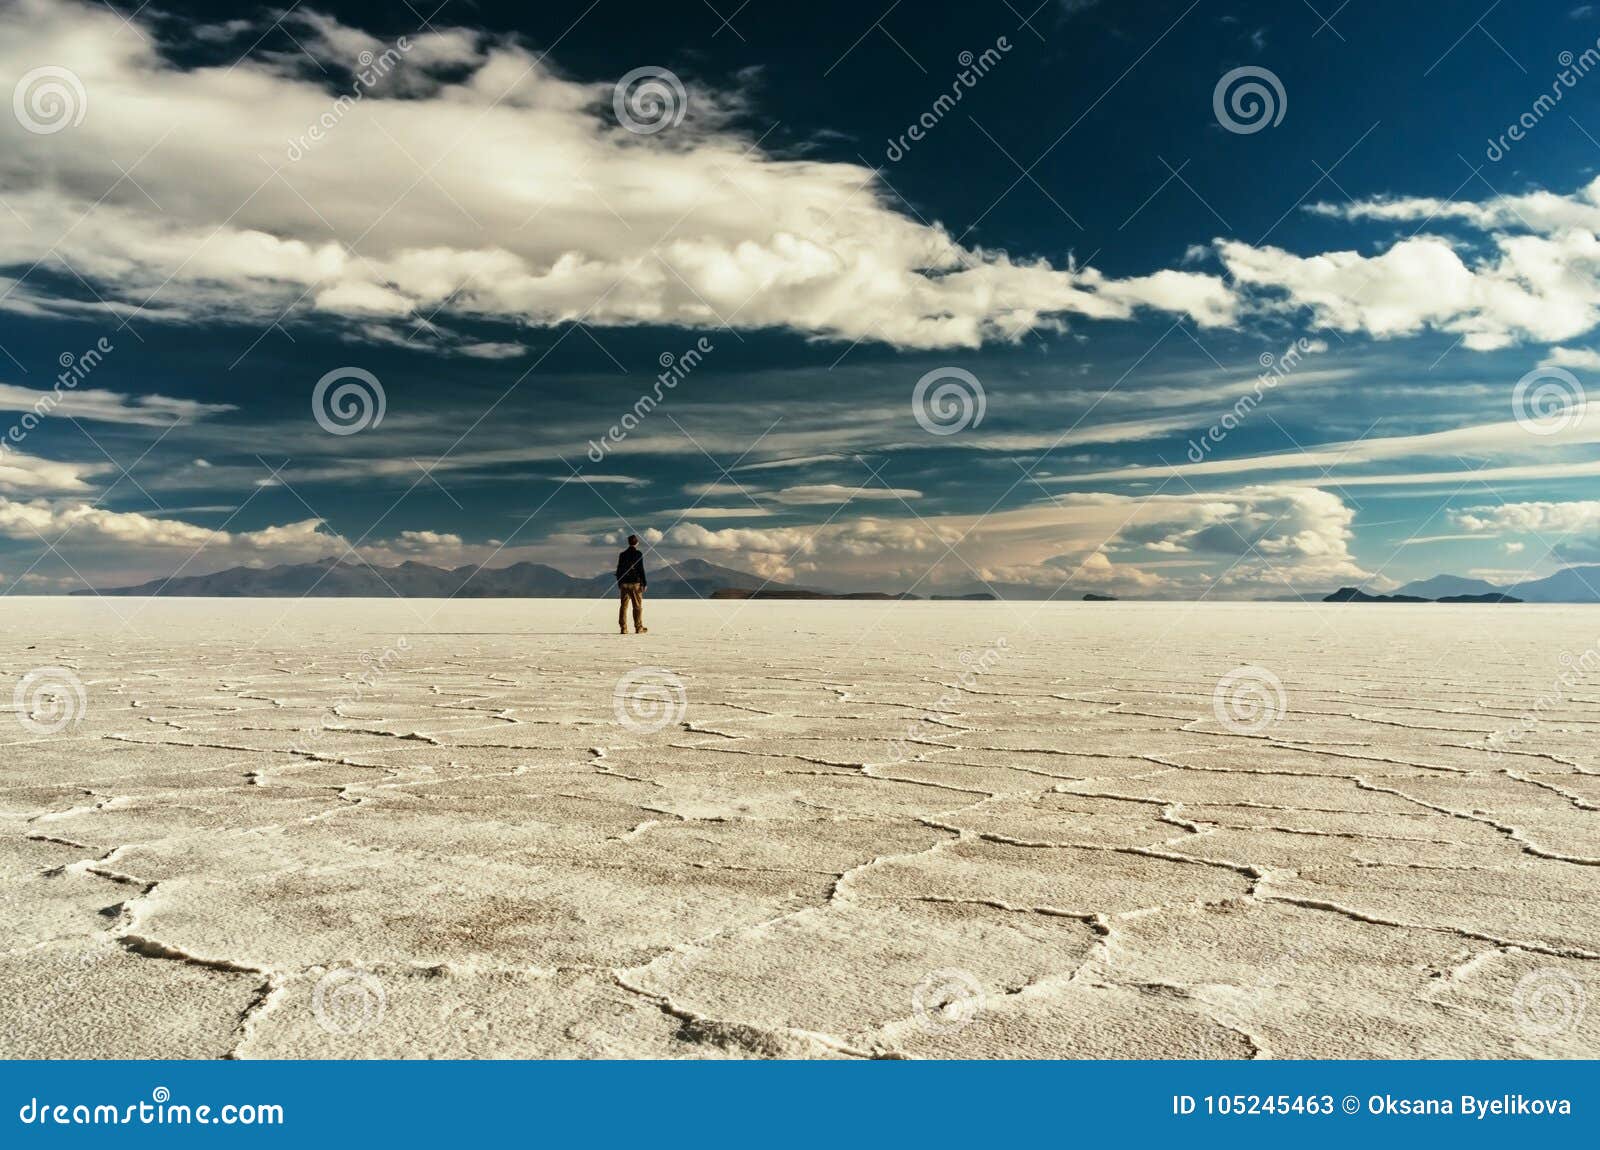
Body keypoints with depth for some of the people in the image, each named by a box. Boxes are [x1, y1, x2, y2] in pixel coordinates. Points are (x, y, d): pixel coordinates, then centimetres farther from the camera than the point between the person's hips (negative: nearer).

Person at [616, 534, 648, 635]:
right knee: (637, 606, 2)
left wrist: (619, 583, 18)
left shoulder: (622, 555, 7)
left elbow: (618, 570, 9)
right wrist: (644, 583, -6)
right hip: (635, 583, -4)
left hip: (624, 583, 4)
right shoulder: (638, 554, -7)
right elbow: (641, 569, -10)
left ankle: (623, 628, 3)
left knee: (624, 606, 5)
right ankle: (638, 628, 2)